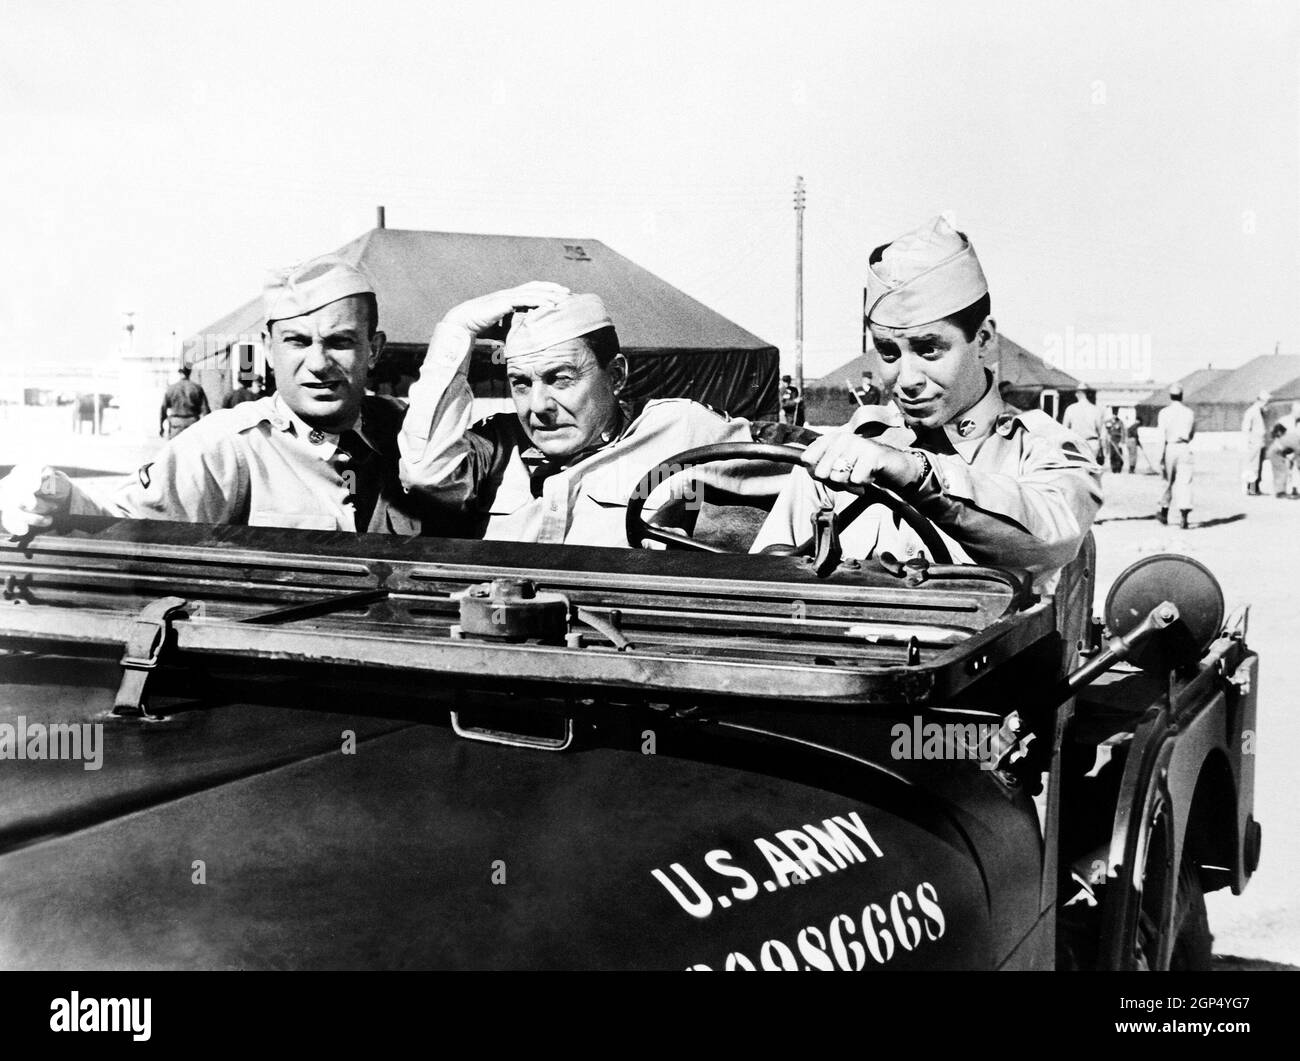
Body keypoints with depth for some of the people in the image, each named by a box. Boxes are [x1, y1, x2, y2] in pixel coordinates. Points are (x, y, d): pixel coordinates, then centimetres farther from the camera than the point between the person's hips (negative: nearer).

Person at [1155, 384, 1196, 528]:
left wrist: (1161, 457, -9)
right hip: (1184, 448, 1)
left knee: (1168, 482, 14)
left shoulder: (1164, 412, -3)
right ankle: (1184, 515, -17)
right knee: (1184, 483, -5)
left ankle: (1164, 513, 28)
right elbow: (1192, 434, 17)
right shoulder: (1190, 412, 6)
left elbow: (1162, 436, -9)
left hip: (1170, 448, -1)